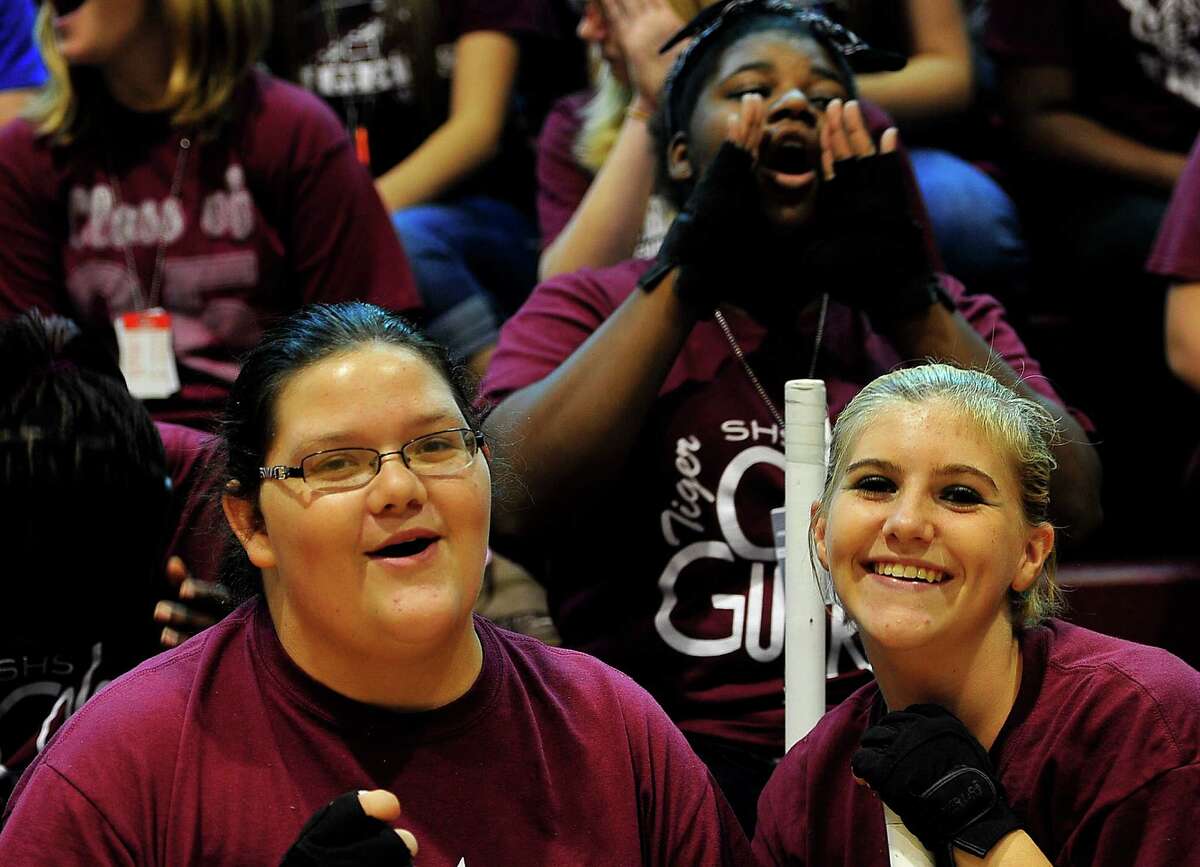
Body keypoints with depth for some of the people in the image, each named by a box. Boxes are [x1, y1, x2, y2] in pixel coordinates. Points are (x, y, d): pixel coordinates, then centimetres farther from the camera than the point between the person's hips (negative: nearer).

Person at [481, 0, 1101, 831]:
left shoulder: (938, 316, 19)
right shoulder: (584, 310, 12)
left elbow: (1068, 506, 0)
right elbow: (510, 507, -8)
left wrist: (902, 293, -8)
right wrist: (689, 274, -9)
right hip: (670, 756, -1)